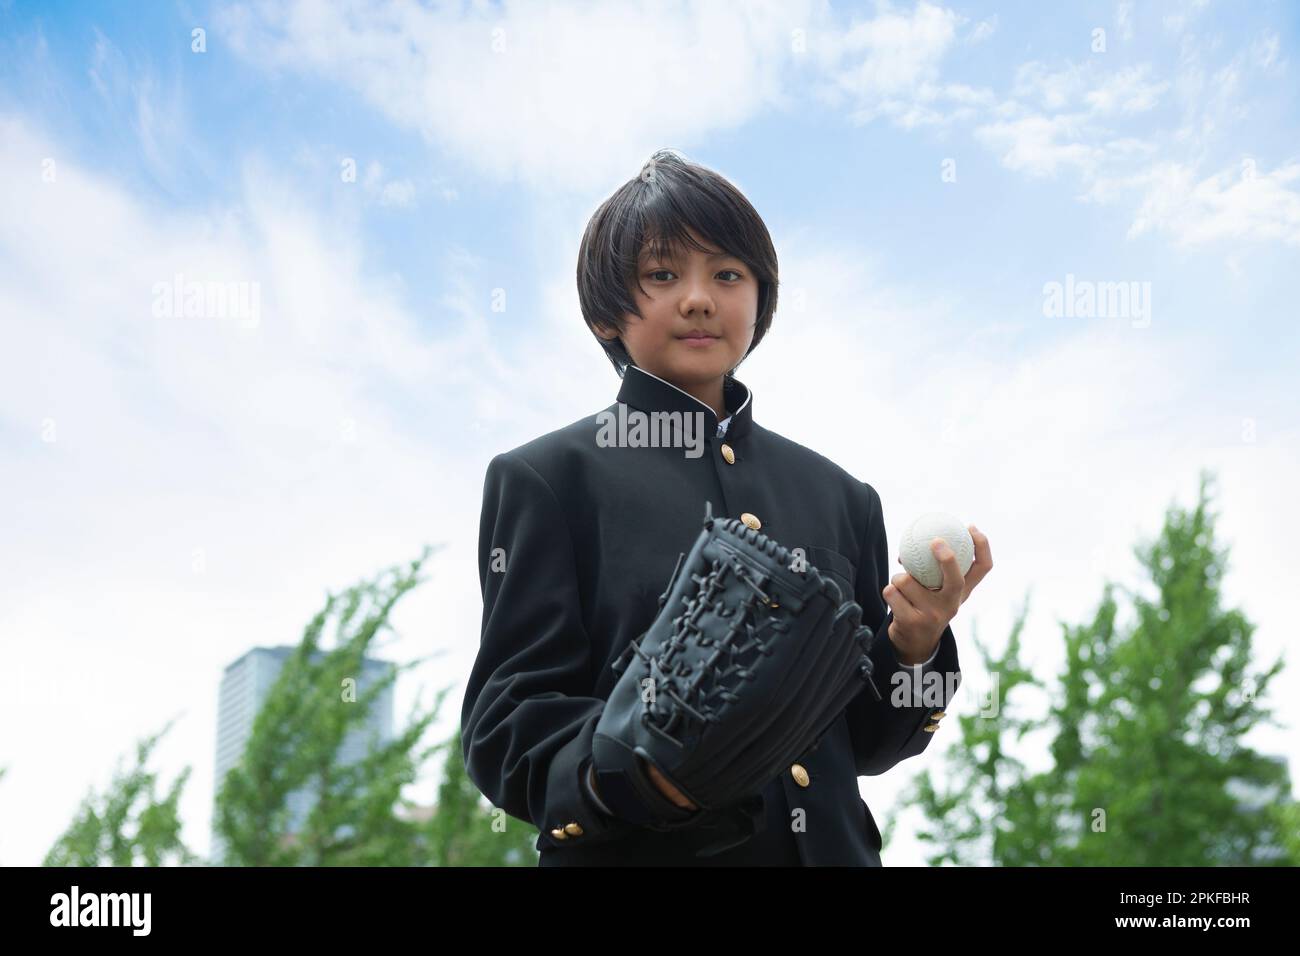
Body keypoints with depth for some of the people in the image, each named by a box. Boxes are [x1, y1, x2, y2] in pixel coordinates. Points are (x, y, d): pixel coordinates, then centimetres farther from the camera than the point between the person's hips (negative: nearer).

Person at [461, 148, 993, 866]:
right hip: (633, 851, -4)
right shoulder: (547, 478, -4)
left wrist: (915, 646, -8)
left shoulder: (838, 496, 9)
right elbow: (504, 722, -11)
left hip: (825, 844, 4)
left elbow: (861, 740, 10)